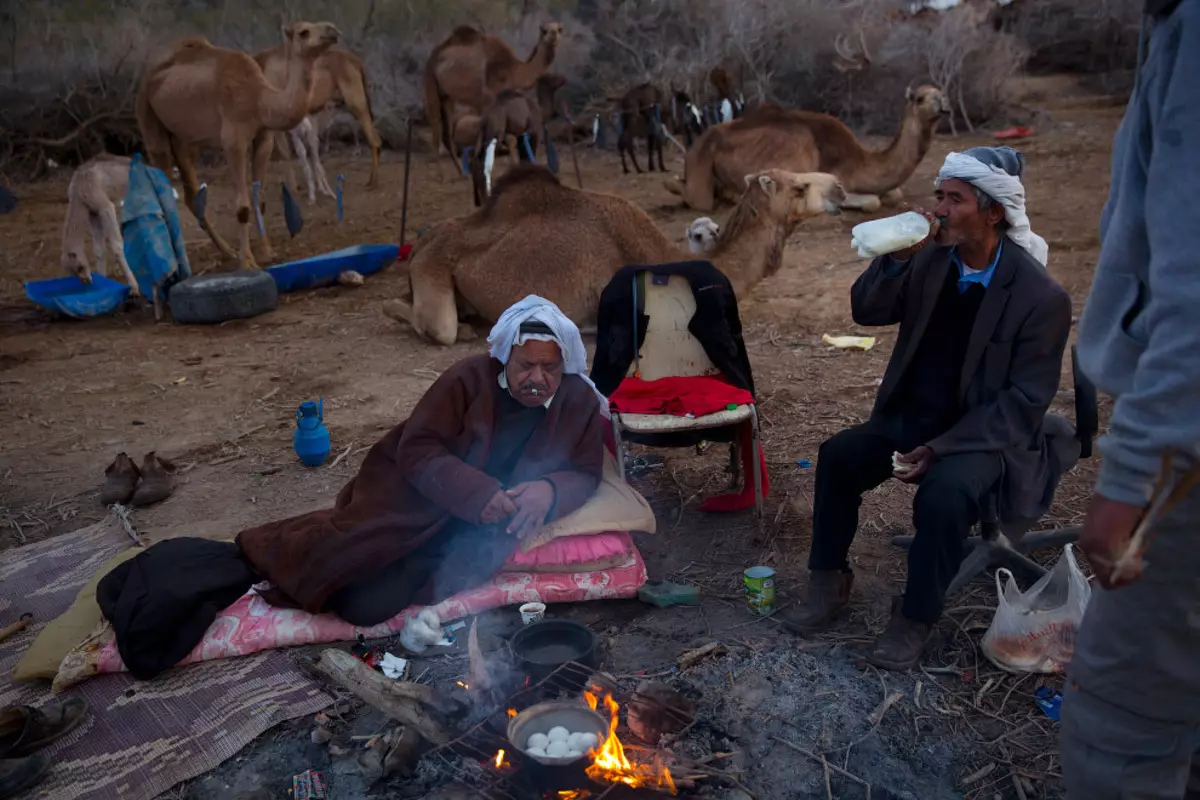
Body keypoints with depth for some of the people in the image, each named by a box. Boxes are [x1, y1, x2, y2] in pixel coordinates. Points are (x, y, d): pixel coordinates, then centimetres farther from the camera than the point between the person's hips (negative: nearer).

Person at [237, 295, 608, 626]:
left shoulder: (580, 403, -6)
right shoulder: (469, 377, -13)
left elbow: (585, 474, 1)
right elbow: (417, 450, -15)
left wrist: (550, 490, -24)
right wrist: (476, 491, -30)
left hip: (469, 530, 1)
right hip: (413, 498, -1)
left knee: (368, 603, -17)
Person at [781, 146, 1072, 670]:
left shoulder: (1042, 295, -15)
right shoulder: (931, 260, -1)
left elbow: (1025, 399, -16)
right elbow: (865, 311, -2)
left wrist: (941, 448, -22)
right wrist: (899, 256, -20)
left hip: (985, 434, -5)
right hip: (910, 418, 5)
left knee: (943, 493, -32)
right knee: (838, 455, -16)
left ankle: (915, 620, -10)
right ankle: (829, 583, 2)